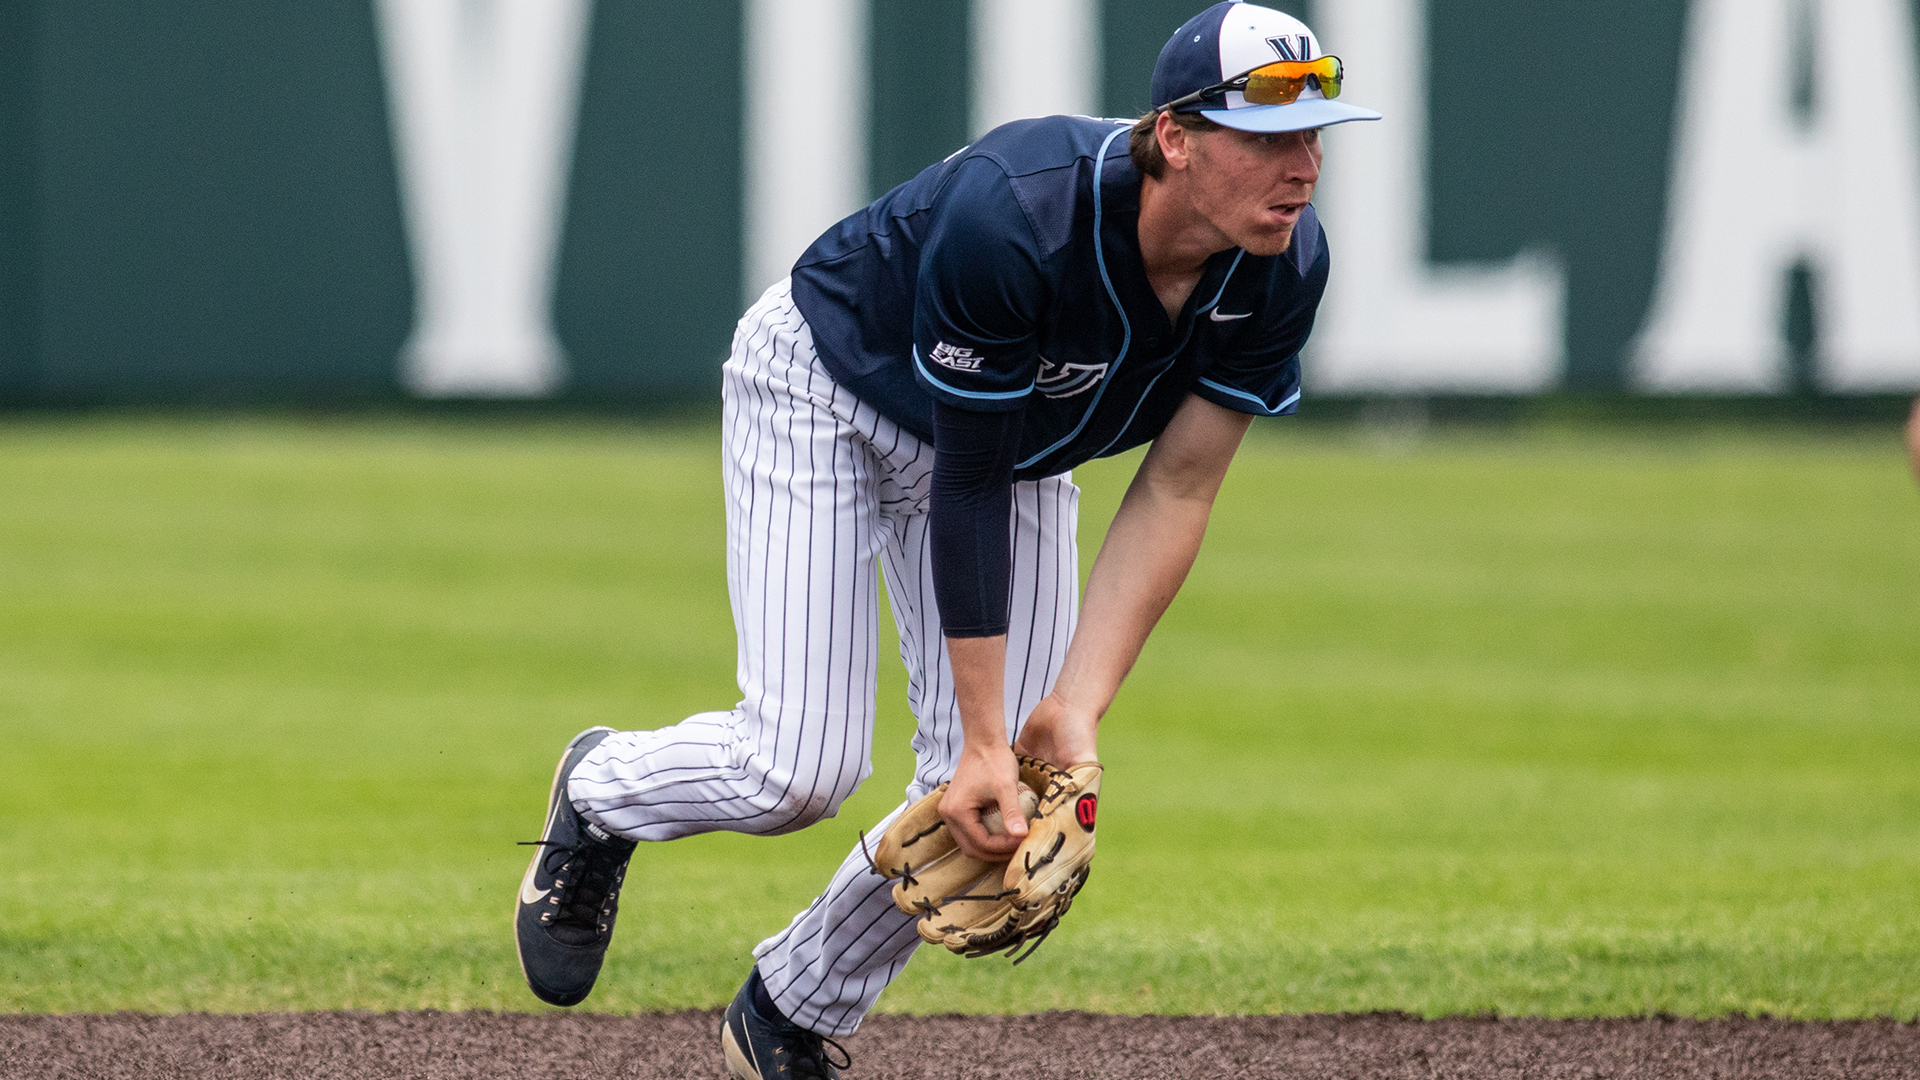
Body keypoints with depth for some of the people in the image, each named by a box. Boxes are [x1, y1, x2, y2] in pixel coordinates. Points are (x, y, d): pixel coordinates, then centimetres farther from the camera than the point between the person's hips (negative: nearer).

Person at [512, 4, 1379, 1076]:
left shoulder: (1284, 266, -25)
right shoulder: (1010, 220, -41)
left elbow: (1175, 494, -17)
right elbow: (966, 487, -32)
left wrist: (1075, 711, -23)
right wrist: (984, 735, -30)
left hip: (1022, 440, 6)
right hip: (824, 390, -6)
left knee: (994, 807, -4)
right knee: (803, 770, -16)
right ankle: (599, 792, 18)